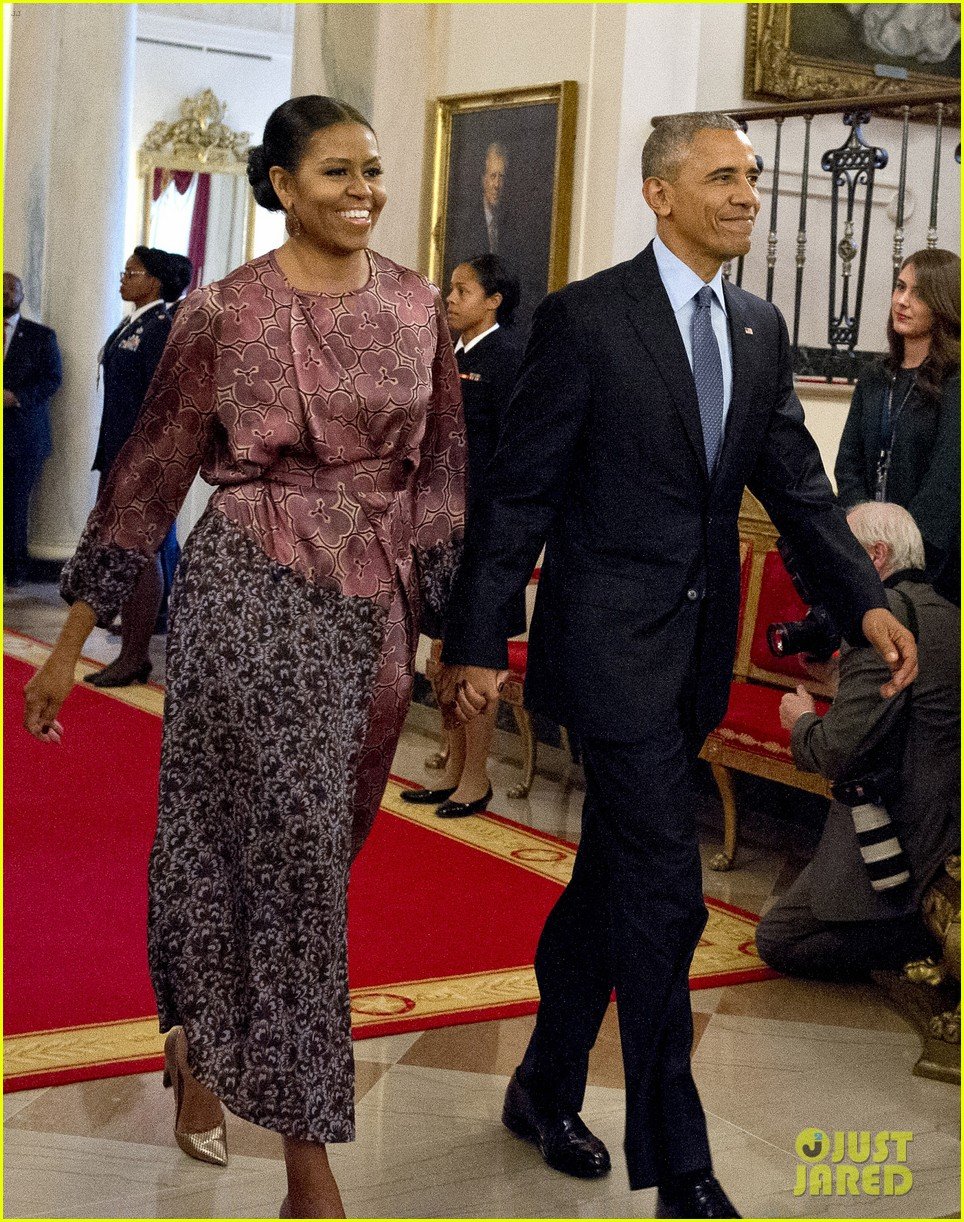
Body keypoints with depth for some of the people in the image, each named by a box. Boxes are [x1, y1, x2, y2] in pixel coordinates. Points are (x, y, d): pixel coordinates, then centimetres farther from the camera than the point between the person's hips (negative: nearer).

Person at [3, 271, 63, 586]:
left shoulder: (41, 336, 7)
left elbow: (52, 379, 0)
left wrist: (16, 397, -13)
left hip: (23, 433, -1)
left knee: (16, 504, 1)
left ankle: (15, 567, 11)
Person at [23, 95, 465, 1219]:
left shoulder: (416, 305, 6)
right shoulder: (223, 313, -5)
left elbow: (441, 477, 10)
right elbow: (147, 478, -2)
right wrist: (72, 641, -1)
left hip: (375, 608, 5)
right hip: (250, 595, -4)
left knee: (311, 844, 14)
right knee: (283, 842, -2)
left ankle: (203, 1042, 40)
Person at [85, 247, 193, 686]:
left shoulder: (162, 327, -12)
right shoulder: (129, 327, 16)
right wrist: (109, 458, 18)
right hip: (119, 456, 10)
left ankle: (136, 658, 0)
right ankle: (130, 653, 19)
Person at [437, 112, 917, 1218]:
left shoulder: (762, 332, 10)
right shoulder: (586, 318, -9)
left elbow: (796, 485, 11)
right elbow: (518, 491, -9)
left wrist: (864, 601, -3)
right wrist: (475, 643, -9)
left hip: (699, 648, 7)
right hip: (613, 643, -7)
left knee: (612, 876, 17)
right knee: (664, 896, -7)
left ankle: (546, 1089, 35)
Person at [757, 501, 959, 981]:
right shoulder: (947, 614, 9)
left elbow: (842, 753, -23)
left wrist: (802, 721, -2)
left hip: (898, 846, -9)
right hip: (946, 828, 9)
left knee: (775, 939, 4)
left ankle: (930, 935, -6)